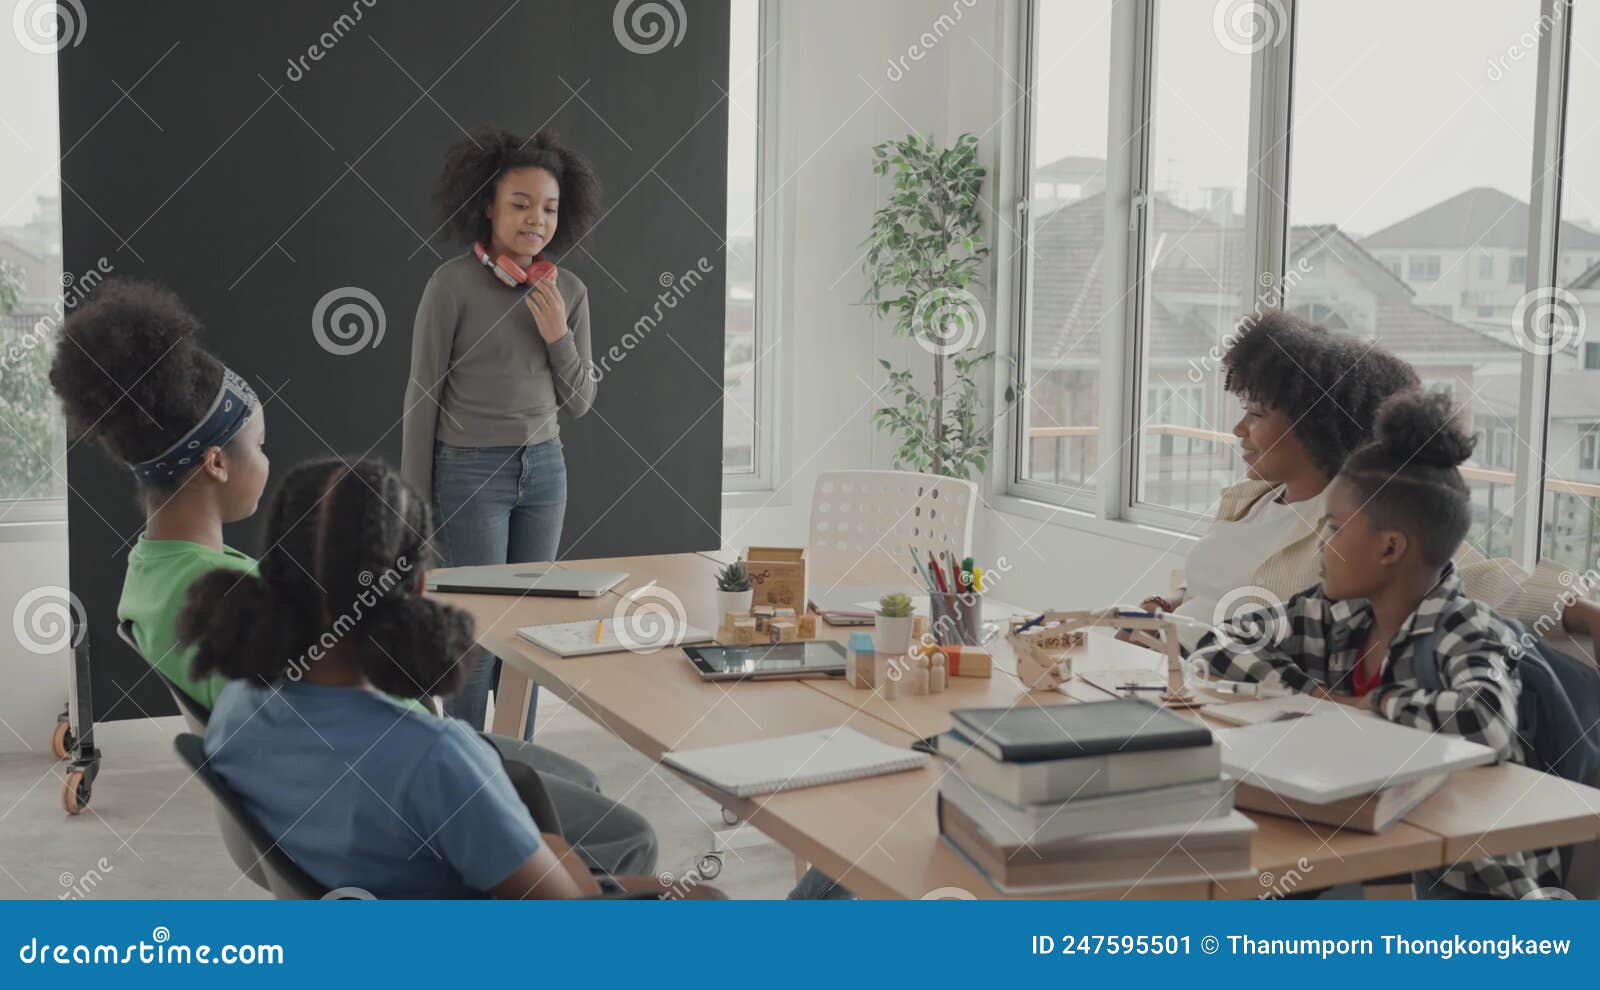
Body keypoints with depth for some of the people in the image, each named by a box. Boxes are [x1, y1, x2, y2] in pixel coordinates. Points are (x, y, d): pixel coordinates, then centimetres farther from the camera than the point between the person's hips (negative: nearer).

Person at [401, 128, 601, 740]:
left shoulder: (568, 292, 3)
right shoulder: (453, 284, -11)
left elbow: (579, 403, 7)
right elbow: (423, 394, -6)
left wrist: (559, 335, -11)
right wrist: (417, 503, -5)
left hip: (543, 468, 5)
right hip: (470, 470, -5)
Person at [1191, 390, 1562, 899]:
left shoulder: (1467, 637, -17)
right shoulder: (1338, 616, 1)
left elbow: (1487, 723, -38)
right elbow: (1218, 642, 8)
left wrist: (1374, 703, -20)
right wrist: (1315, 694, -7)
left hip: (1473, 882, -6)